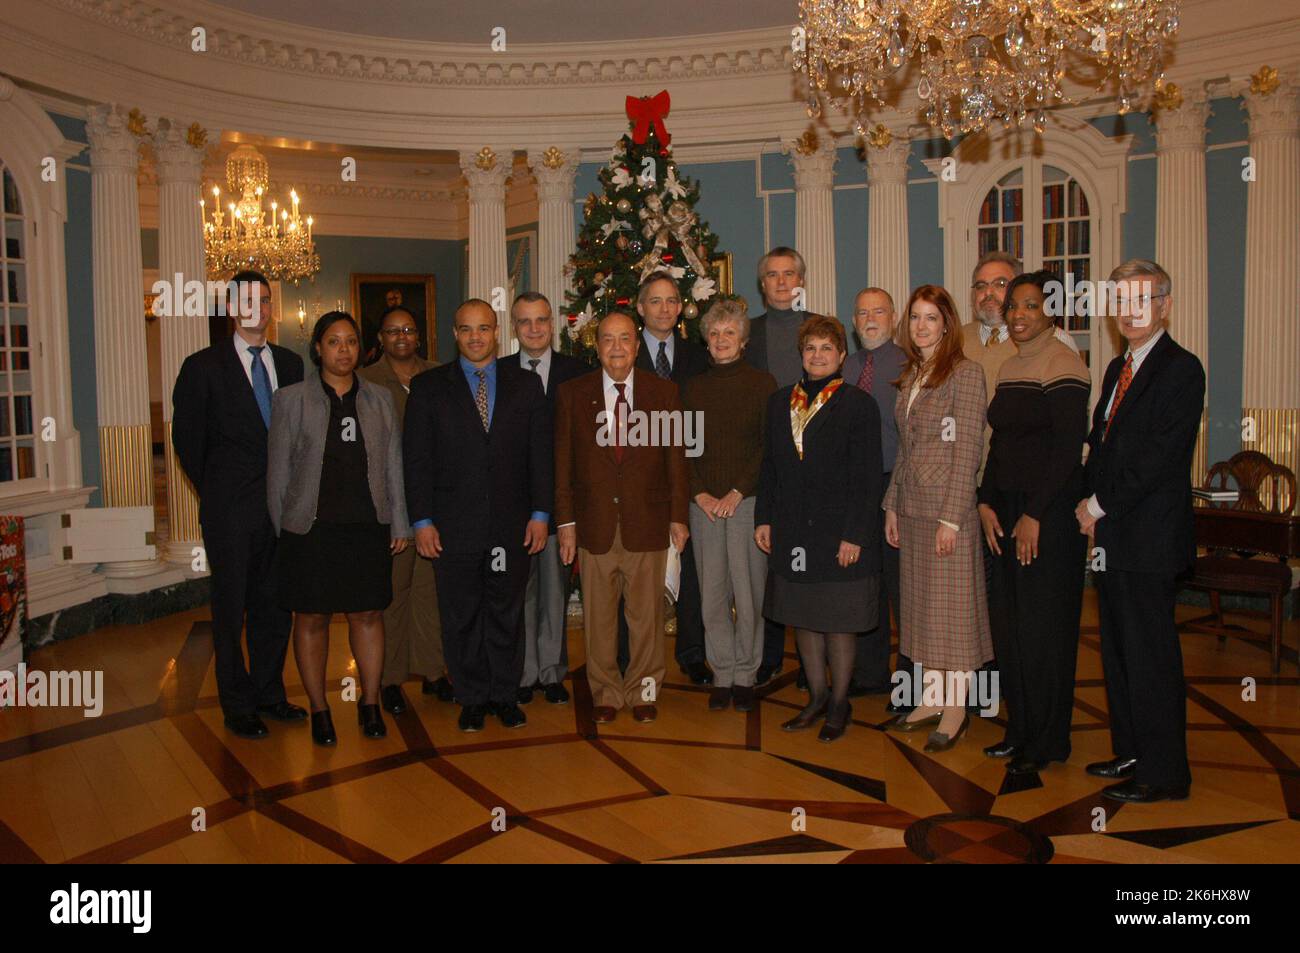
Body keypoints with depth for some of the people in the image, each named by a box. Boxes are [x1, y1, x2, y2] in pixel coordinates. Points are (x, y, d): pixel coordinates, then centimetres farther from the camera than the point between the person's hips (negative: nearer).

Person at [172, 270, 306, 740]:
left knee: (275, 603, 12)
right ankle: (238, 705, 17)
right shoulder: (203, 367, -3)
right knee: (231, 606, 5)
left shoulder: (290, 363, 8)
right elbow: (187, 437, 1)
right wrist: (214, 490, 3)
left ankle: (269, 692, 27)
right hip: (231, 508, -4)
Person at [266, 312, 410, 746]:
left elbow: (393, 465, 10)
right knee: (312, 618, 6)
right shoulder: (291, 399, 2)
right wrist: (279, 528, 1)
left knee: (368, 614, 8)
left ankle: (370, 703, 22)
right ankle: (319, 709, 20)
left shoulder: (380, 399, 9)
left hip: (368, 527, 2)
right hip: (311, 528, -2)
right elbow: (278, 470, 3)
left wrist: (399, 523, 6)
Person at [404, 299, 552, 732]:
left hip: (512, 525, 1)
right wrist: (422, 521, -6)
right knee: (461, 616, 8)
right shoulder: (428, 386, 4)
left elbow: (541, 452, 5)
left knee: (507, 614, 10)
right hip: (454, 526, -1)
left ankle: (505, 696, 24)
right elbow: (417, 458, 0)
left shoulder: (526, 383, 7)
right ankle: (472, 699, 22)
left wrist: (540, 513, -1)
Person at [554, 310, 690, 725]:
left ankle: (643, 691, 24)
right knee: (598, 615, 9)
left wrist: (678, 517, 0)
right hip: (594, 524, 1)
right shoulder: (572, 394, 4)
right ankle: (605, 694, 24)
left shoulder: (664, 392, 3)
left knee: (646, 613, 8)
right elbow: (563, 462, 3)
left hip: (647, 523, 0)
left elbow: (675, 457, 4)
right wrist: (565, 522, -1)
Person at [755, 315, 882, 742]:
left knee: (838, 622, 5)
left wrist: (855, 535, -14)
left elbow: (868, 478, -9)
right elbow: (769, 466, 12)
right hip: (792, 532, 5)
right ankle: (817, 696, 28)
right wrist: (763, 518, 6)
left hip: (839, 534, -5)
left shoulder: (858, 405, -5)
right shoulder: (780, 402, 10)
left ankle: (839, 702, 22)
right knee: (803, 618, 13)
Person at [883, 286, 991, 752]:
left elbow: (967, 451, -14)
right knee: (921, 606, 12)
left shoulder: (965, 373, -9)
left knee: (952, 607, 1)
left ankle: (956, 710, 12)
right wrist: (892, 505, 12)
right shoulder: (911, 376, 12)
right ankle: (931, 699, 23)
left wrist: (951, 517, -17)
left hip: (948, 506, -7)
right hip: (912, 507, 7)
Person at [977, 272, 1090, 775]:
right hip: (1005, 510, 8)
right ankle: (1021, 730, 24)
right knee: (1007, 623, 11)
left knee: (1042, 625, 0)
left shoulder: (1063, 364, -10)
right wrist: (986, 503, 5)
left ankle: (1047, 742, 14)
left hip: (1049, 512, -8)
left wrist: (1034, 515, -17)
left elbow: (1068, 446, -15)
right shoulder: (1008, 368, 14)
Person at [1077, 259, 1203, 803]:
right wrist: (1091, 505, 4)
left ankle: (1164, 773, 11)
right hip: (1112, 534, 9)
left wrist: (1100, 506, -13)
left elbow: (1160, 457, -18)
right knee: (1118, 649, 15)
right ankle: (1130, 751, 29)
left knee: (1149, 653, -1)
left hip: (1149, 538, -8)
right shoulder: (1118, 369, 16)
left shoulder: (1181, 369, -11)